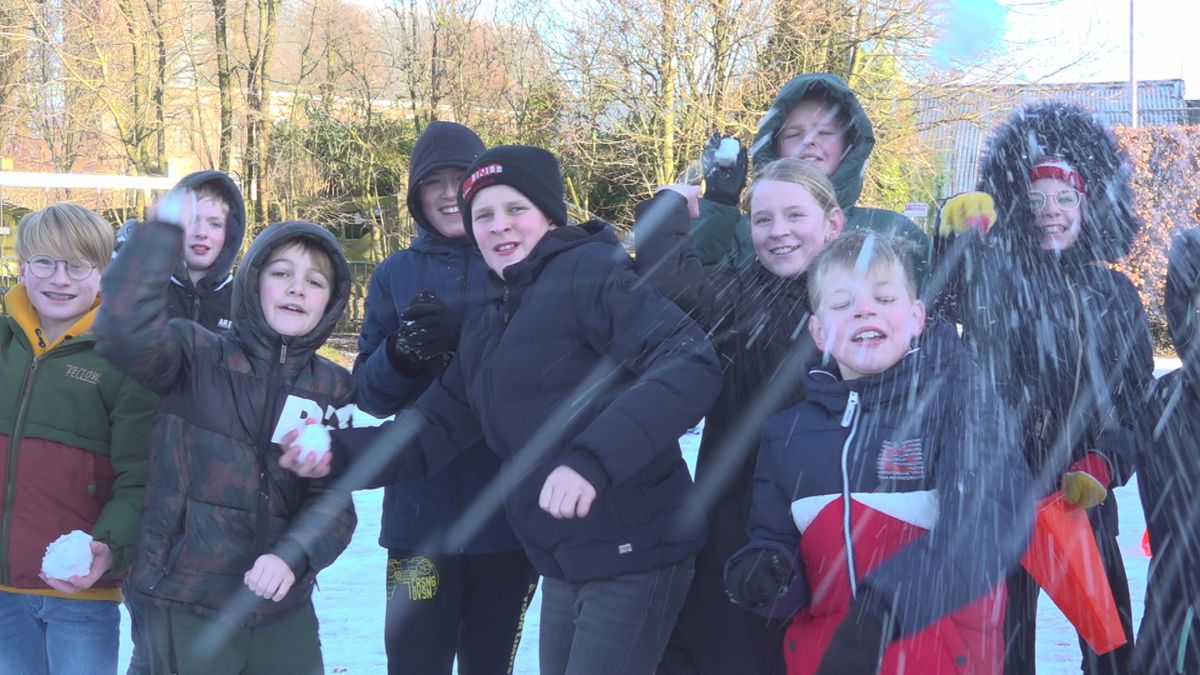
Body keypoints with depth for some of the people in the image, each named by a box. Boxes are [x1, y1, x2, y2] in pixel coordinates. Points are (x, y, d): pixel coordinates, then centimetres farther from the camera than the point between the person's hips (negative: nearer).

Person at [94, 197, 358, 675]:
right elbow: (124, 330, -23)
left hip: (284, 611, 3)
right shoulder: (196, 356, -3)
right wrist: (164, 230, -24)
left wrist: (293, 555, -20)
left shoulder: (333, 390, 6)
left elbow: (333, 500, -2)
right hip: (183, 607, -3)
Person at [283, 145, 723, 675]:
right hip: (562, 570, 8)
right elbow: (431, 433, 13)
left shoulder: (590, 270, -11)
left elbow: (690, 363, -23)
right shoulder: (485, 332, 14)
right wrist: (339, 451, -5)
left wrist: (593, 458, -33)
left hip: (633, 557, -8)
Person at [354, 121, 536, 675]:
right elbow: (369, 392, 6)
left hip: (510, 515, -1)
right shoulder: (396, 275, 9)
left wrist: (463, 338, -21)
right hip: (422, 516, 1)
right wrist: (402, 354, -16)